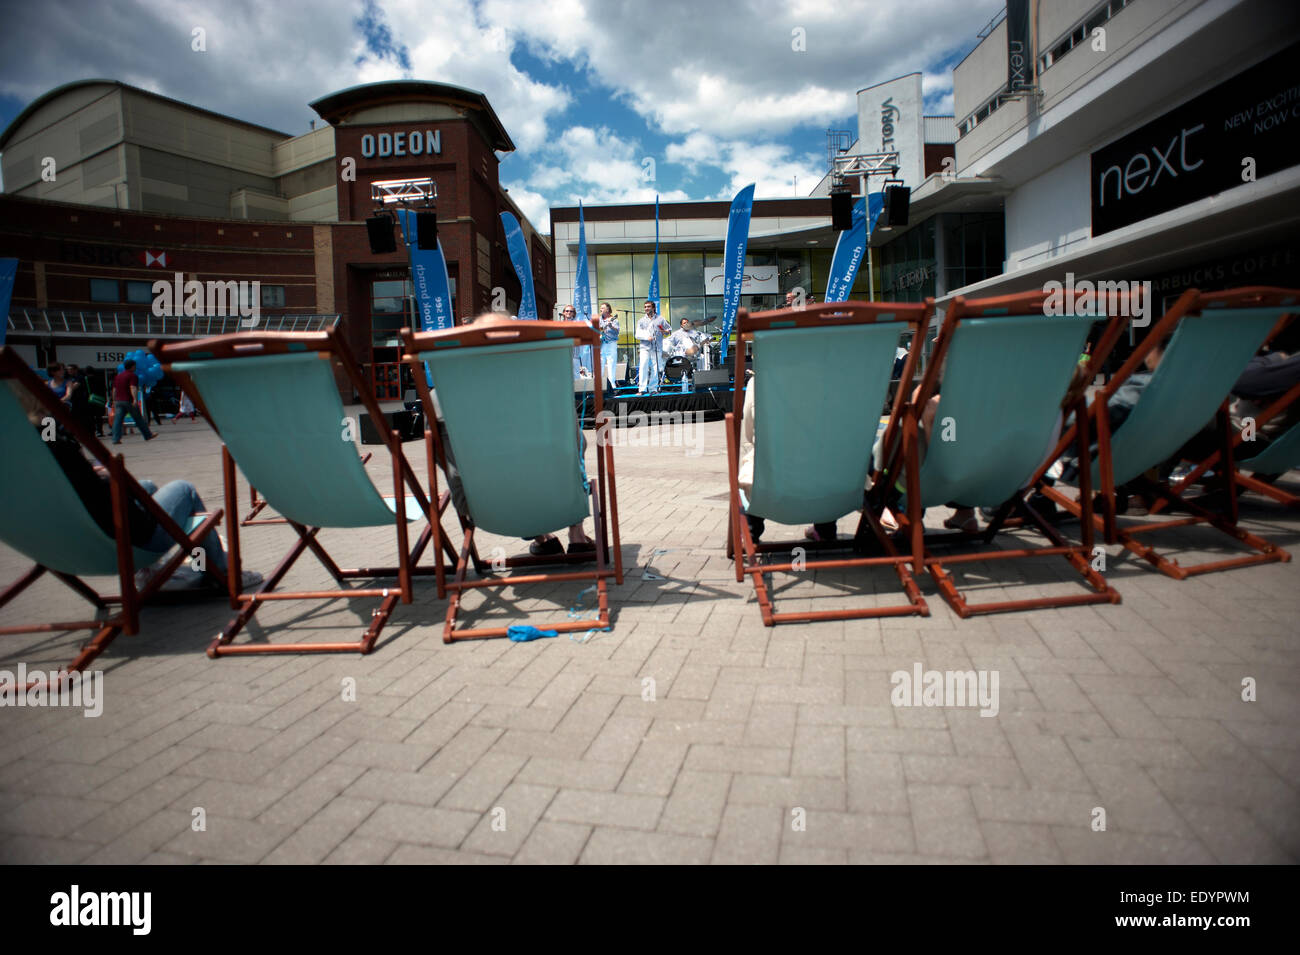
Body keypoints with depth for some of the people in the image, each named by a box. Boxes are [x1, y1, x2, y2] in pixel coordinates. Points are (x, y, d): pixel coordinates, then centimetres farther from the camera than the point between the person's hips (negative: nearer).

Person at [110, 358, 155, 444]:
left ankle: (116, 439, -13)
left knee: (118, 420, -4)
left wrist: (114, 401, 27)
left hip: (118, 401, 6)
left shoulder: (118, 376, 18)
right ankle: (148, 435, 17)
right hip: (129, 401, -6)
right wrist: (135, 399, -29)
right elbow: (133, 388, -19)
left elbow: (114, 389, 21)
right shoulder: (132, 376, -5)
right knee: (138, 419, 5)